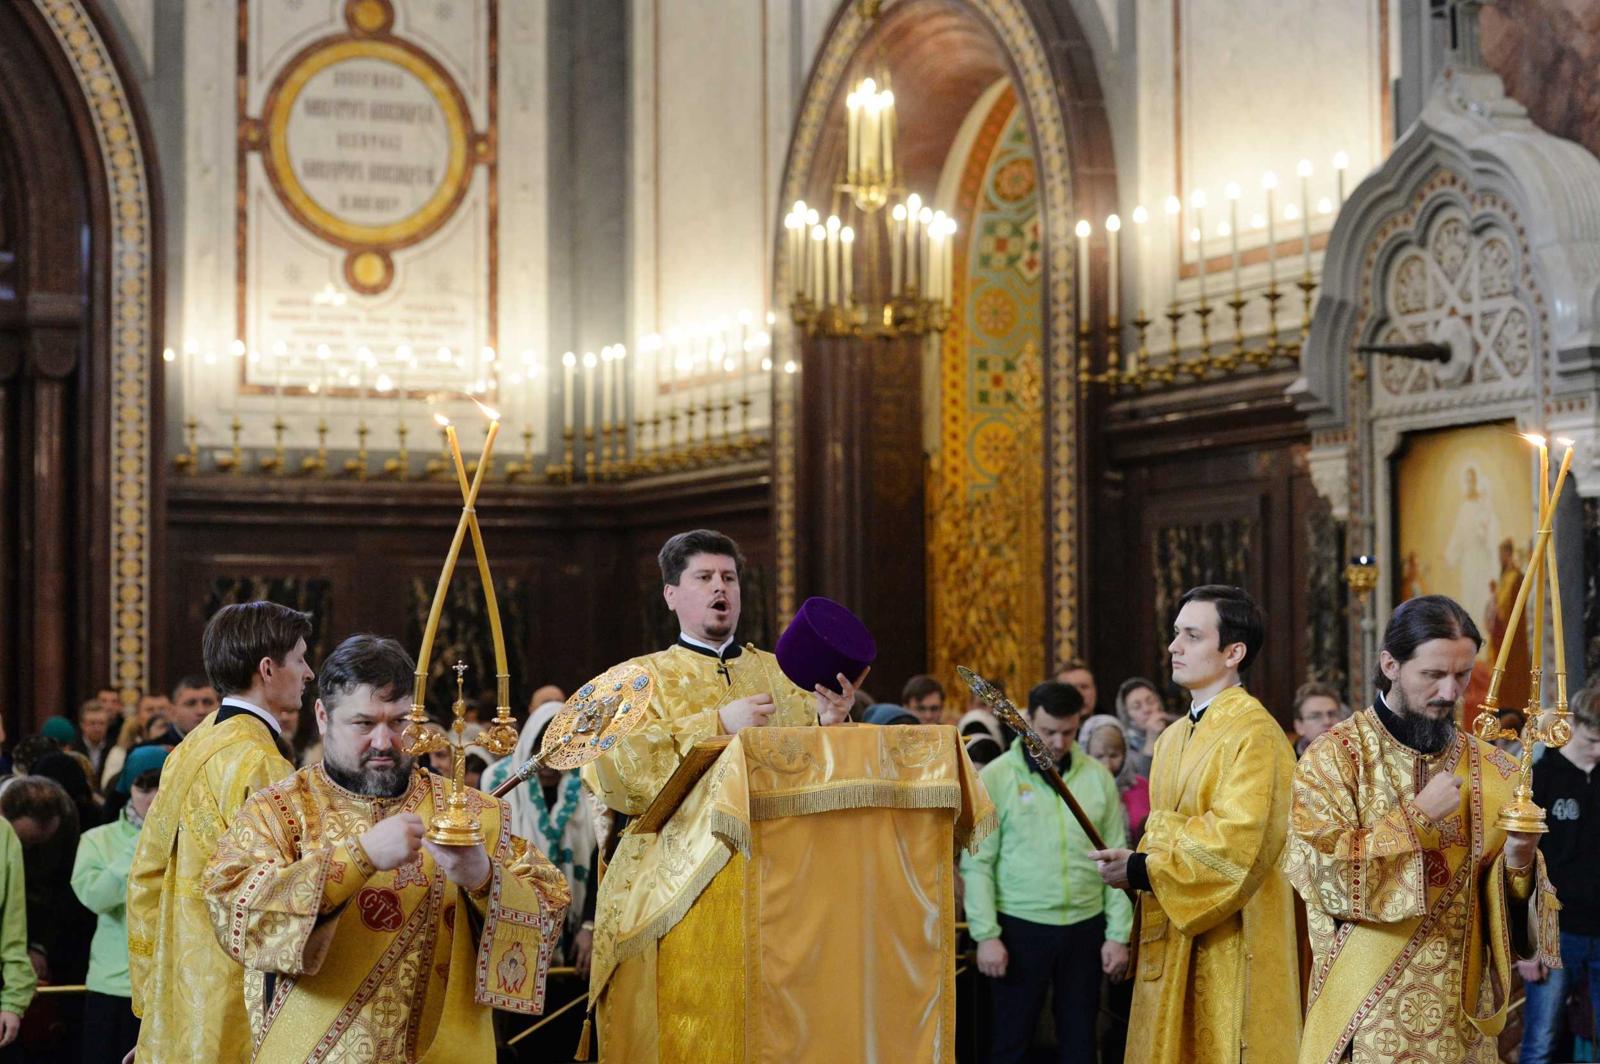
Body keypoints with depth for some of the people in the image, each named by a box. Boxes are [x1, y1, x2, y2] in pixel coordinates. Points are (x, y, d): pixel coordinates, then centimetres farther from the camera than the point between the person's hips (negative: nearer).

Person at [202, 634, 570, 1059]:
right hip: (310, 1050, -2)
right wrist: (361, 854, -29)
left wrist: (484, 879, -26)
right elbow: (232, 908, -21)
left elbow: (546, 913, -6)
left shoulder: (475, 814, 0)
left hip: (443, 1052, 2)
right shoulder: (275, 812, -5)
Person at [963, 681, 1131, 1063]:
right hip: (1021, 926, -2)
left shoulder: (1098, 777, 4)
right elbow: (977, 863, -5)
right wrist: (986, 934, -11)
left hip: (1085, 927, 3)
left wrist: (1118, 934, 1)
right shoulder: (995, 777, -4)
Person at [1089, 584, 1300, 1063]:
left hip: (1229, 947, -8)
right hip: (1172, 944, 8)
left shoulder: (1253, 734, -14)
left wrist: (1139, 870, -16)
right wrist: (1131, 862, -3)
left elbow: (1235, 843, -22)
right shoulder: (1173, 739, 14)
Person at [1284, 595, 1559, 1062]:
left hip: (1461, 1011, 4)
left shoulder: (1489, 768, 4)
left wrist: (1517, 859, -16)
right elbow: (1319, 872, -17)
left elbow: (1507, 902, 5)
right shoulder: (1335, 755, -7)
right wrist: (1418, 817, -19)